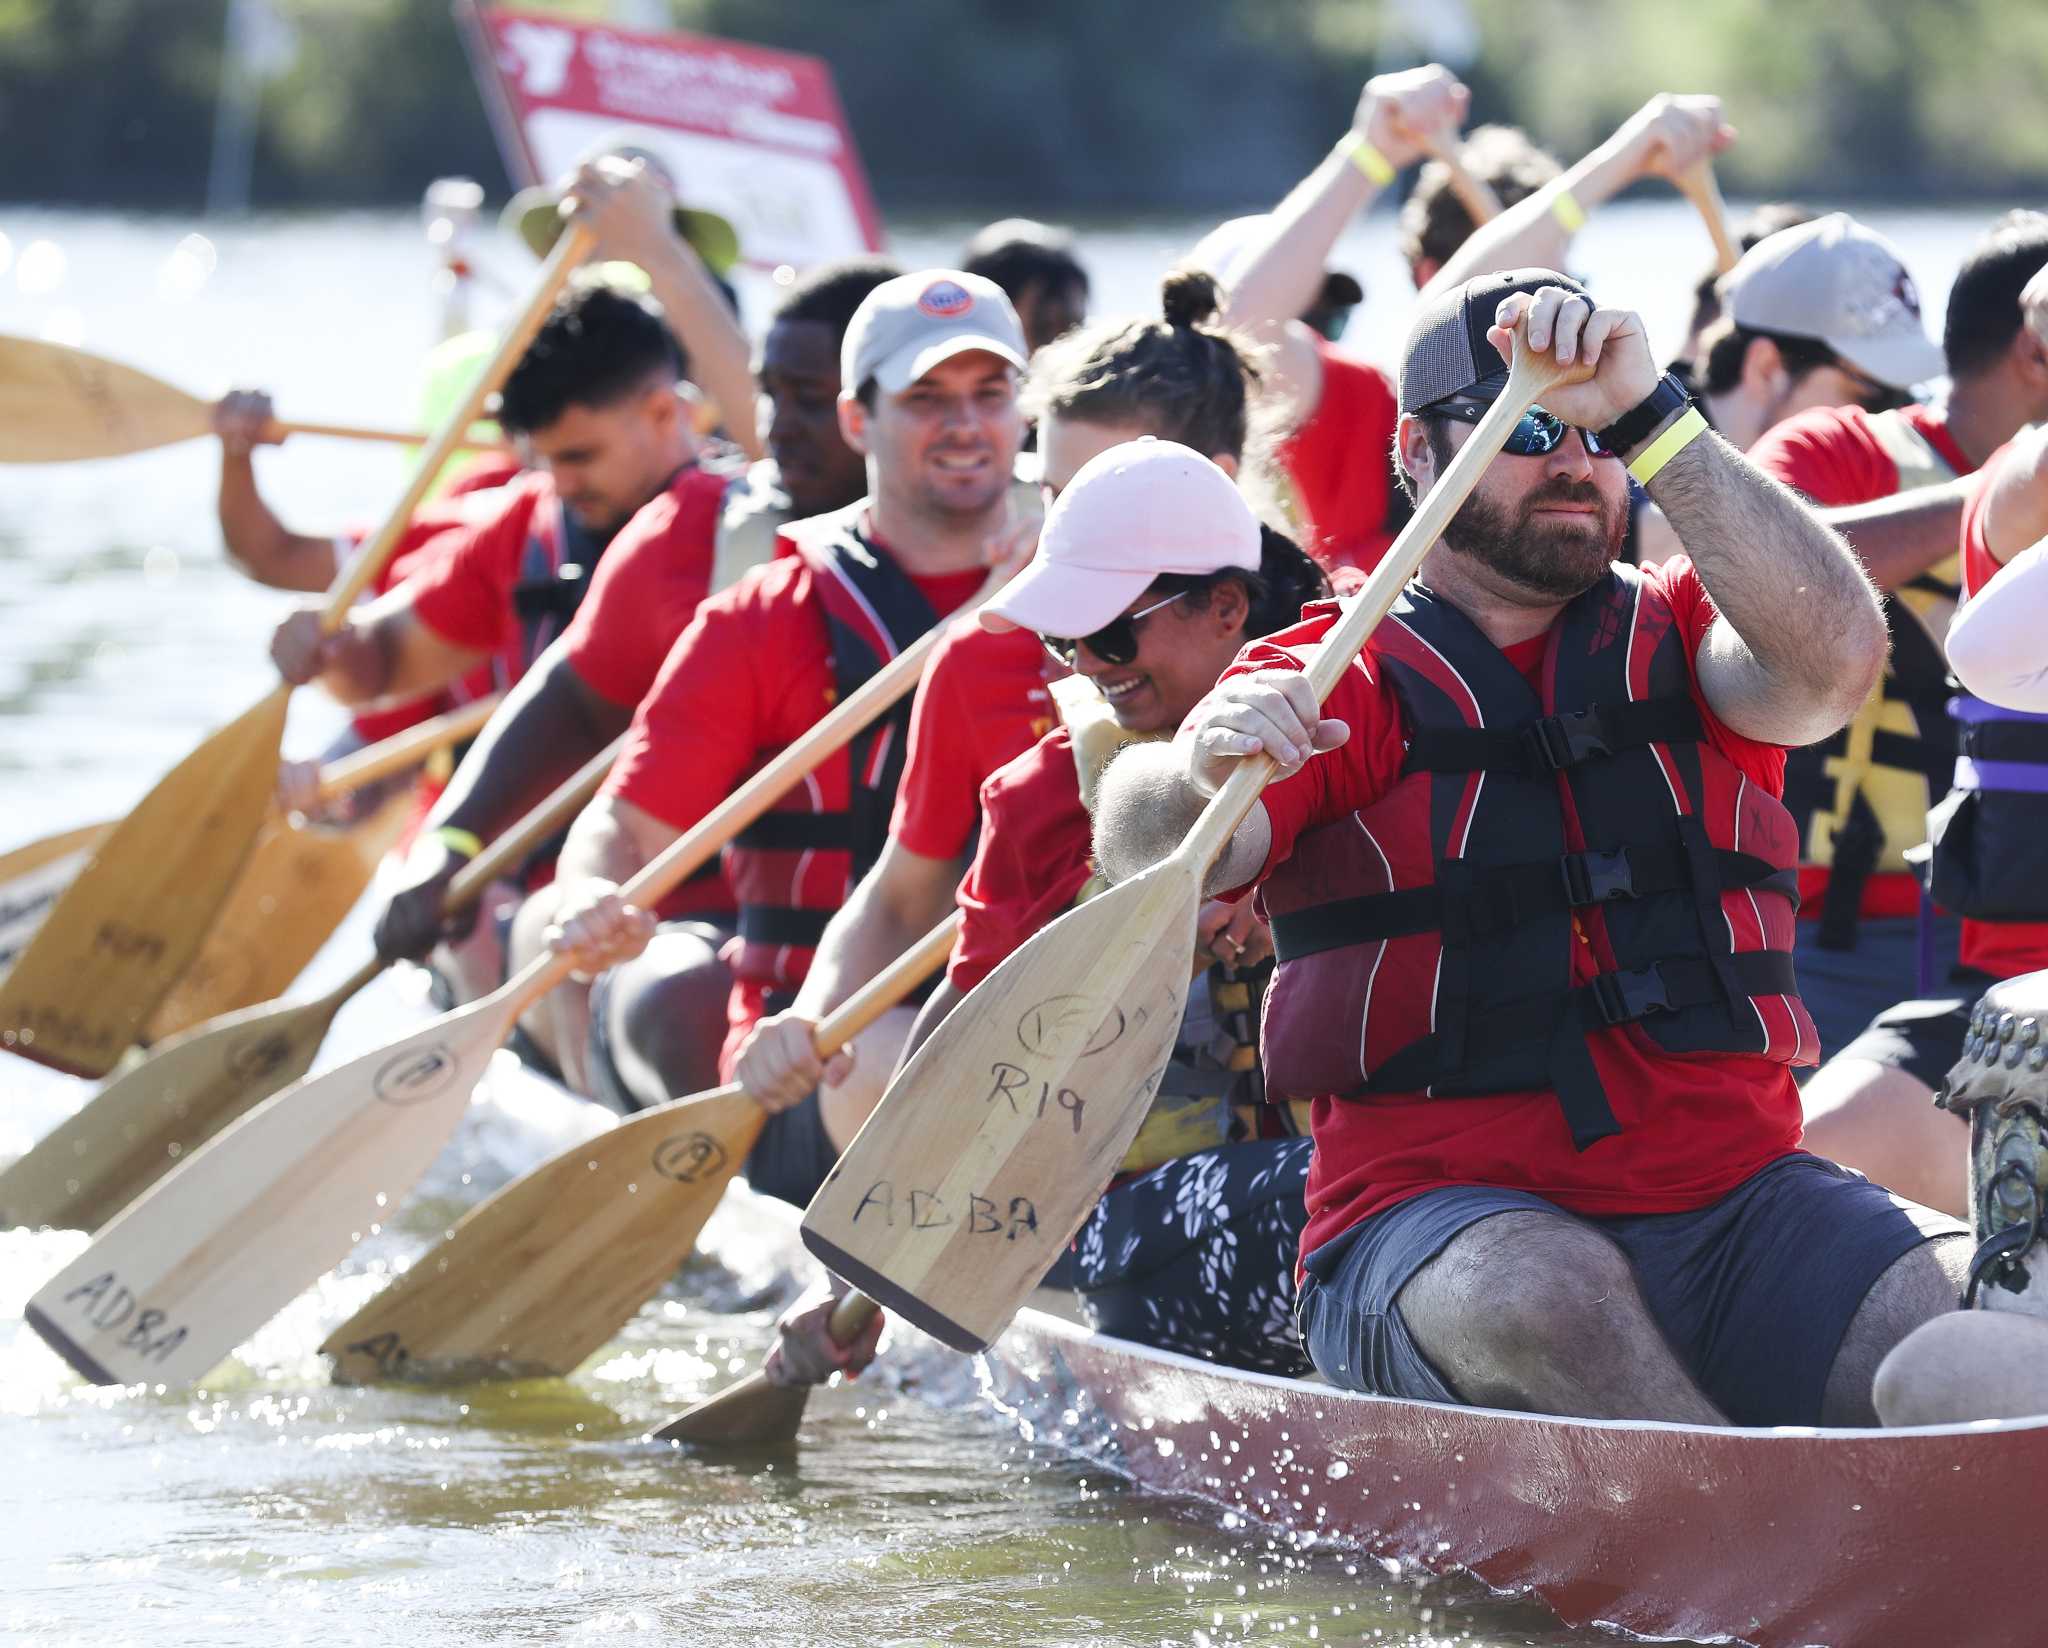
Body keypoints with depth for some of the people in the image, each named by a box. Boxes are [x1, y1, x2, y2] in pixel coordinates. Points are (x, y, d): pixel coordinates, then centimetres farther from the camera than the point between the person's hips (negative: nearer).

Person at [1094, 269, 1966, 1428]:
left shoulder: (1680, 639, 15)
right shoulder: (1326, 688, 7)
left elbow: (1835, 660, -9)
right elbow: (1143, 850, -11)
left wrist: (1645, 414, -17)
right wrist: (1199, 773, -35)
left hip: (1736, 1199, 3)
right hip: (1439, 1220, -2)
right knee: (1545, 1297, -37)